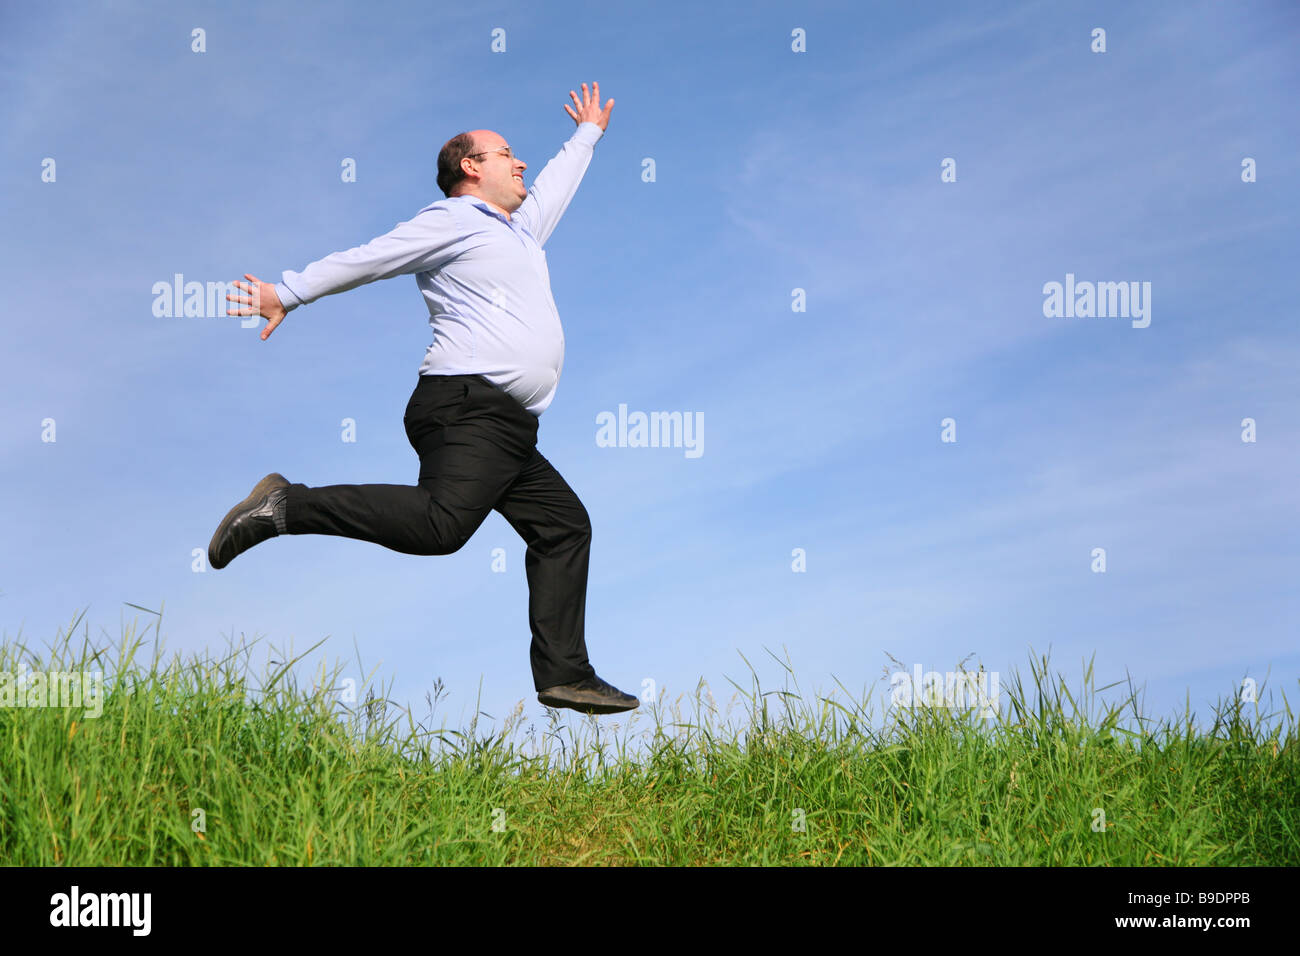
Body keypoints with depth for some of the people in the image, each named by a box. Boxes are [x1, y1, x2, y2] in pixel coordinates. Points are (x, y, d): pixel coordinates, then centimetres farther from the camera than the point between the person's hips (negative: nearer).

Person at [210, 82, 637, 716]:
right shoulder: (452, 220, 2)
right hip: (467, 407, -10)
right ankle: (286, 506, -21)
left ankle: (564, 677, 3)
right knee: (441, 522, -29)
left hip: (508, 429, 10)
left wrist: (587, 135, 61)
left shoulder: (518, 229, 29)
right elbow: (367, 259, -3)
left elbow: (553, 186, 49)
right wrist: (290, 293, -8)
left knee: (565, 527, 5)